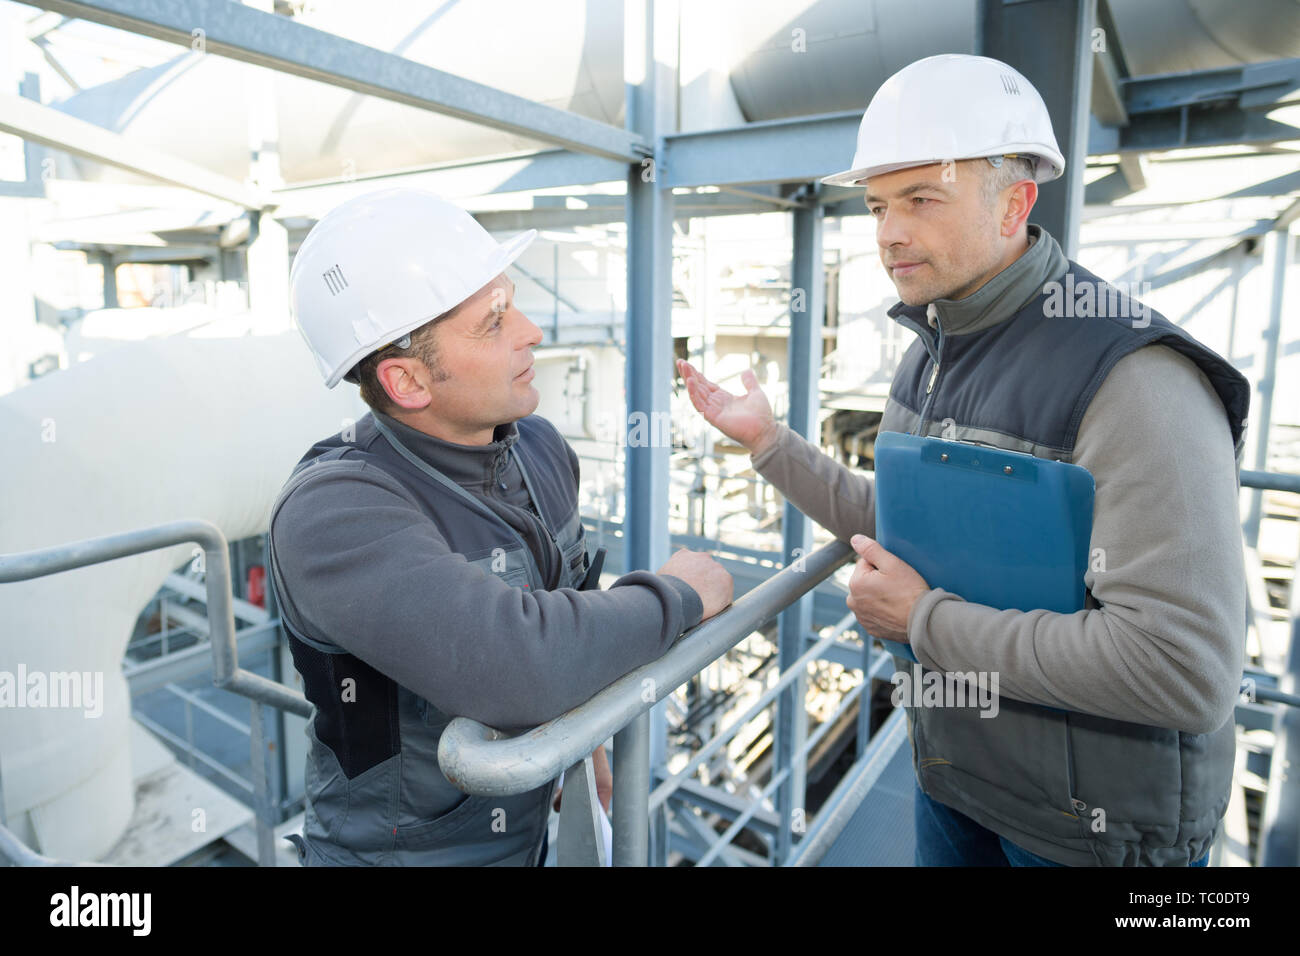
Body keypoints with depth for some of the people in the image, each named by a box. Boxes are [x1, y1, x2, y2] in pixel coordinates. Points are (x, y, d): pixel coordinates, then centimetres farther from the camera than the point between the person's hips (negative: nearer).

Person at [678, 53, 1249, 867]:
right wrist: (769, 441, 3)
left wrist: (926, 619, -23)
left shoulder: (1131, 375, -26)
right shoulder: (931, 351, 1)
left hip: (1091, 820, -6)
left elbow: (1186, 669, -31)